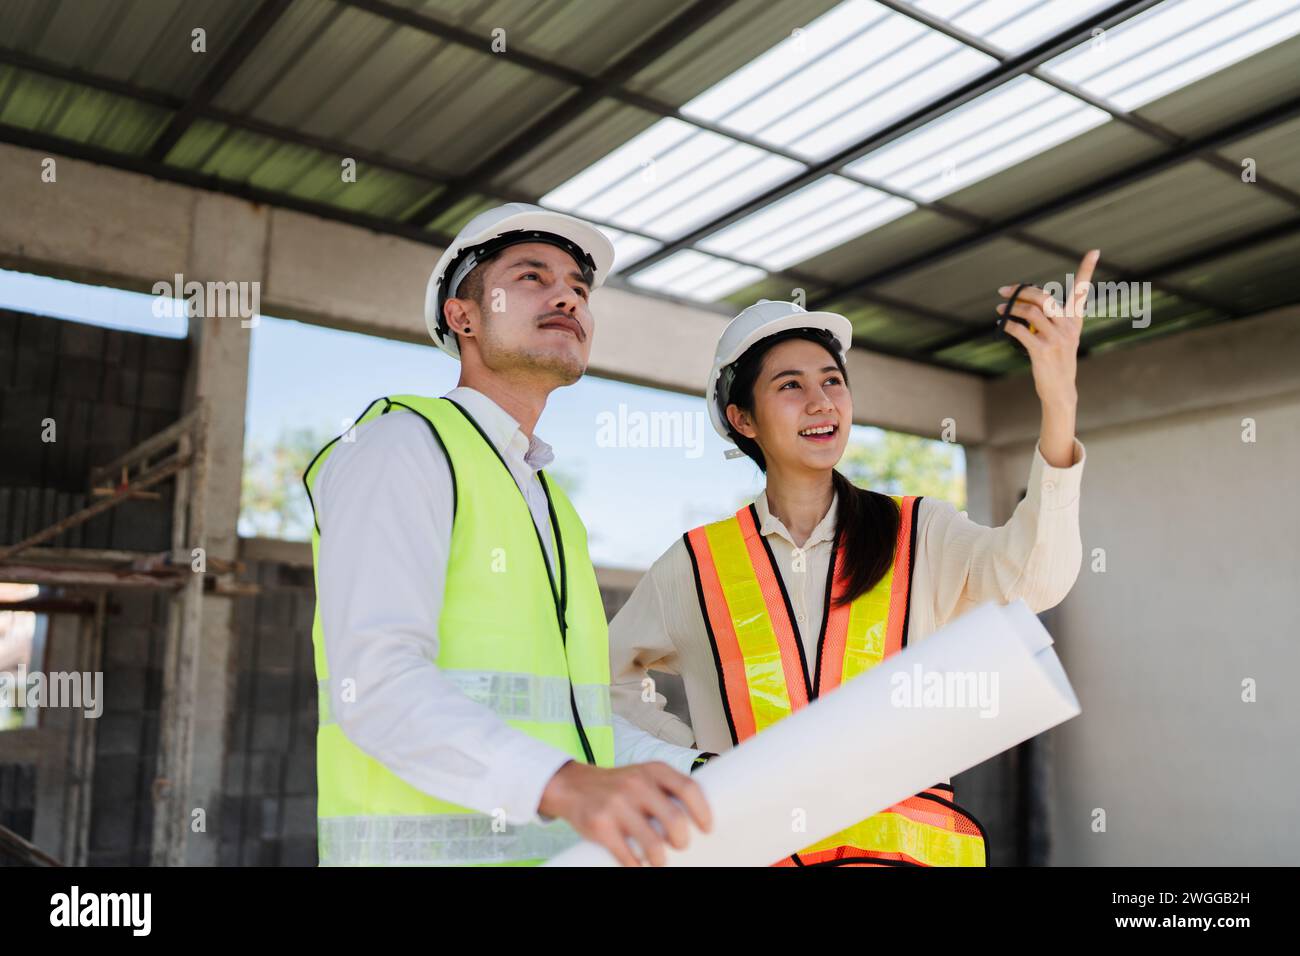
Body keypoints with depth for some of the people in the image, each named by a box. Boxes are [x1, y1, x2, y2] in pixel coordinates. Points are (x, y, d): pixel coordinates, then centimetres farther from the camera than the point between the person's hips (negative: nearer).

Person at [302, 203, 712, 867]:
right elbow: (378, 684, -20)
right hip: (429, 850, -7)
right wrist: (568, 786, -34)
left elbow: (564, 717, 15)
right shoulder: (400, 448, -5)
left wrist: (709, 781, 0)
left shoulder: (548, 509, 21)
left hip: (549, 849, 8)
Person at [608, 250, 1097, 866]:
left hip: (901, 845, 0)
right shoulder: (696, 565, 7)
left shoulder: (920, 534, 5)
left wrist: (1059, 406, -29)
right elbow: (609, 679, 18)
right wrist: (693, 761, 4)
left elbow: (1030, 576, -15)